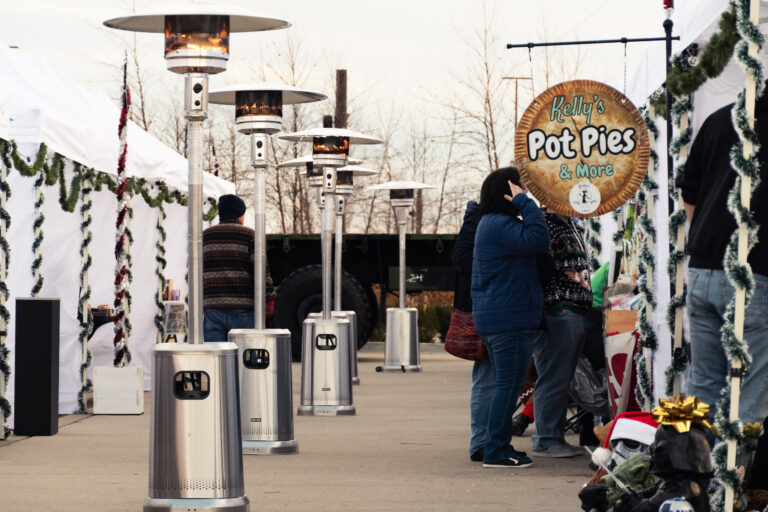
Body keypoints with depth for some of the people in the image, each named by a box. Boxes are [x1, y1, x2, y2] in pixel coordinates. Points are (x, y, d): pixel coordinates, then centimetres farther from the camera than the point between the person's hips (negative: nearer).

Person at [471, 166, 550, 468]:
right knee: (509, 385, -9)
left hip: (493, 319, 11)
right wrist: (525, 203, -19)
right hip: (510, 320, -11)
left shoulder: (493, 224, 19)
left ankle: (499, 447, 18)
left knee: (506, 385, 15)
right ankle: (496, 452, -8)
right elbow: (537, 240, -26)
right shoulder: (499, 225, -15)